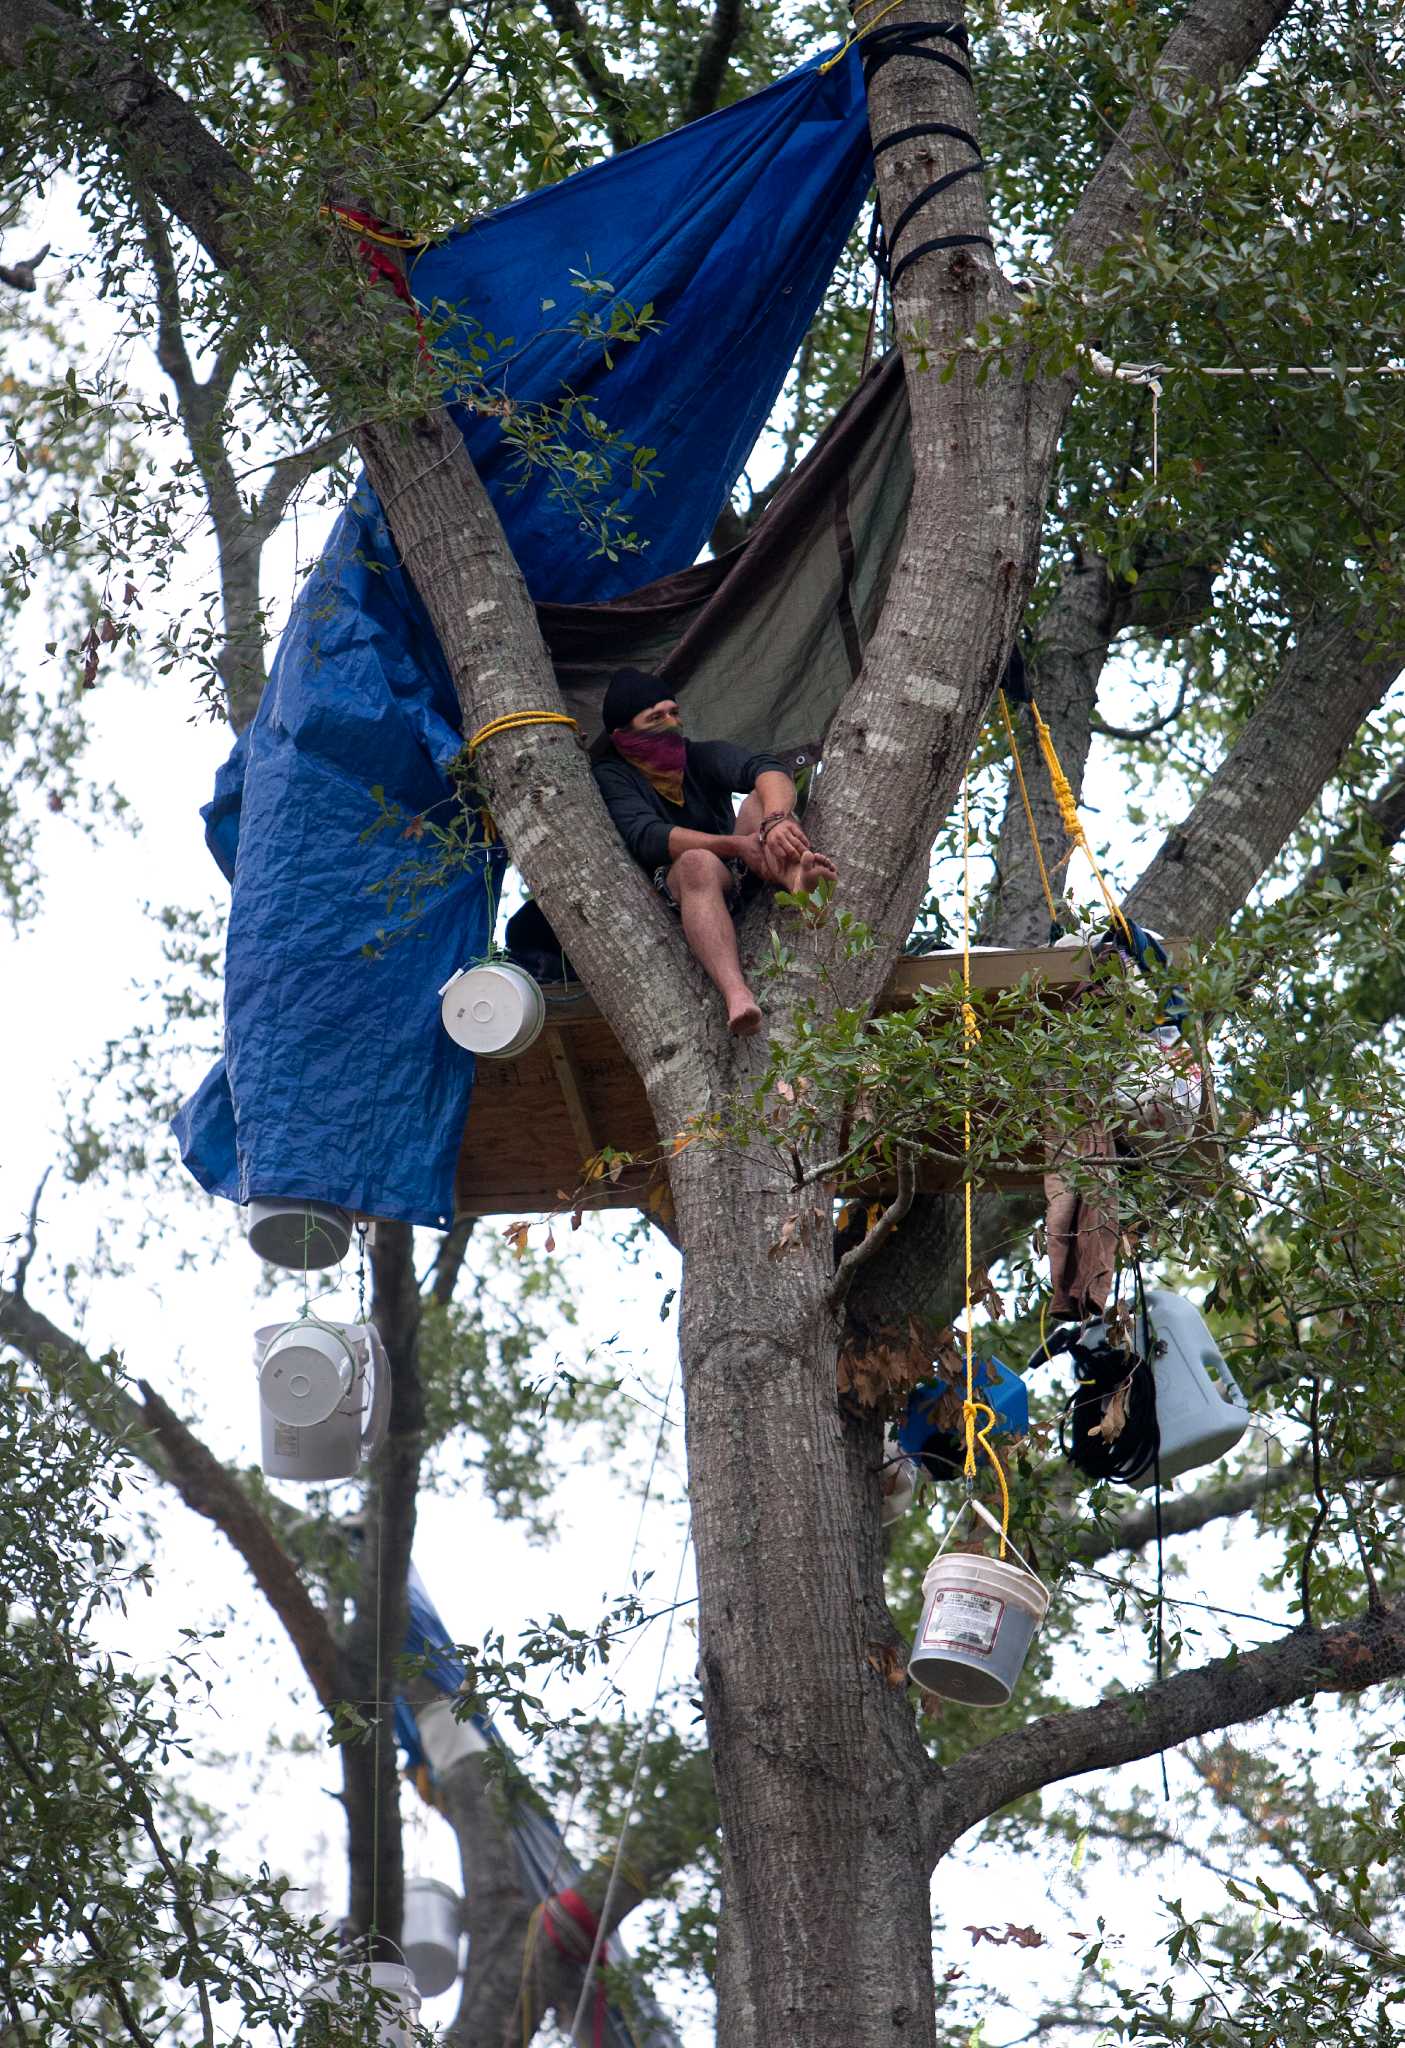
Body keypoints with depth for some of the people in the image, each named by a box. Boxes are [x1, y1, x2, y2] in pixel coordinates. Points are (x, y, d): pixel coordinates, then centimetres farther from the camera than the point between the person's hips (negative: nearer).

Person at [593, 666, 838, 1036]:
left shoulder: (703, 756, 13)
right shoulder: (612, 777, 3)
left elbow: (766, 770, -9)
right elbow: (648, 838, -16)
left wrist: (776, 820, -35)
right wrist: (737, 845, -28)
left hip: (739, 881, 4)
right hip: (672, 892, -4)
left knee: (762, 801, -17)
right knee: (697, 861, -37)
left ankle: (795, 878, -53)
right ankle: (736, 995, -62)